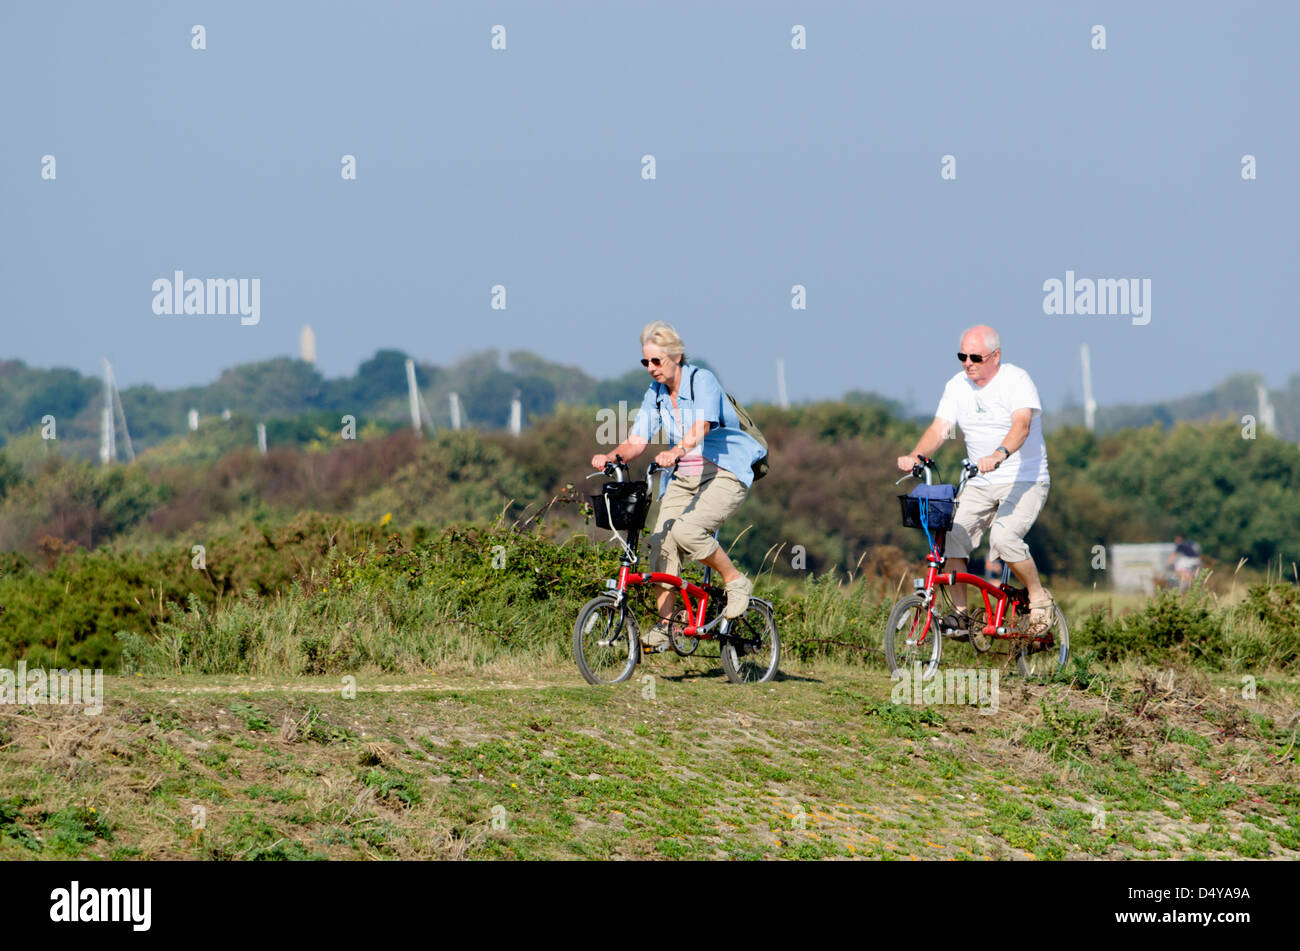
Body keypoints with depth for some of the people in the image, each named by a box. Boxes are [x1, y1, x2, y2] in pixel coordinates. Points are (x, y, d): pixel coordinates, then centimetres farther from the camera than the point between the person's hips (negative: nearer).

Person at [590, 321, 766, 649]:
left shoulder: (702, 380, -15)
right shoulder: (655, 393, 4)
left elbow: (701, 429, -32)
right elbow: (636, 442, -1)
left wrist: (676, 451, -51)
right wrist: (610, 457, -23)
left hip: (725, 476, -6)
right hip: (683, 479, 6)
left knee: (686, 529, -28)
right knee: (662, 541, -13)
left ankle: (736, 582, -6)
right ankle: (664, 625, -3)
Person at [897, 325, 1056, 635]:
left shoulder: (1016, 380, -12)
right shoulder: (957, 386, 5)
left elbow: (1021, 425, -29)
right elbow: (939, 429, -3)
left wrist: (999, 455, -48)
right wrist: (915, 456, -25)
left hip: (1025, 481, -5)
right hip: (979, 485, 6)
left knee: (1003, 536, -28)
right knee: (950, 536, -15)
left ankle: (1040, 601, -6)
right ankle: (960, 613, -4)